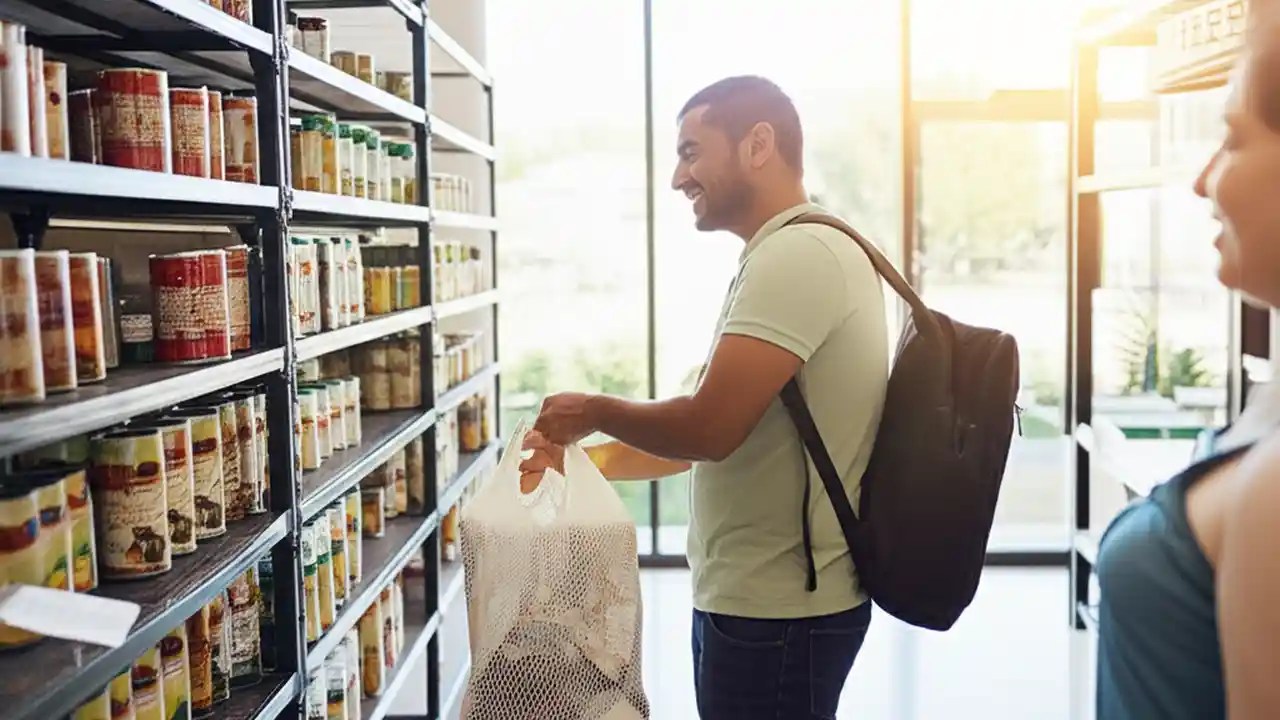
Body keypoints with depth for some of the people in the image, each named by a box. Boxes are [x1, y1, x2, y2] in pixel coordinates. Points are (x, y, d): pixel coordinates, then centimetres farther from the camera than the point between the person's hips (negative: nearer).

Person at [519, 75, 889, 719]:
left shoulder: (797, 254, -19)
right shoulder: (791, 254, 14)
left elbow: (709, 429, -26)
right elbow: (716, 431, 16)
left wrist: (596, 413, -8)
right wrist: (586, 458, 13)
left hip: (775, 609, -9)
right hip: (765, 596, 9)